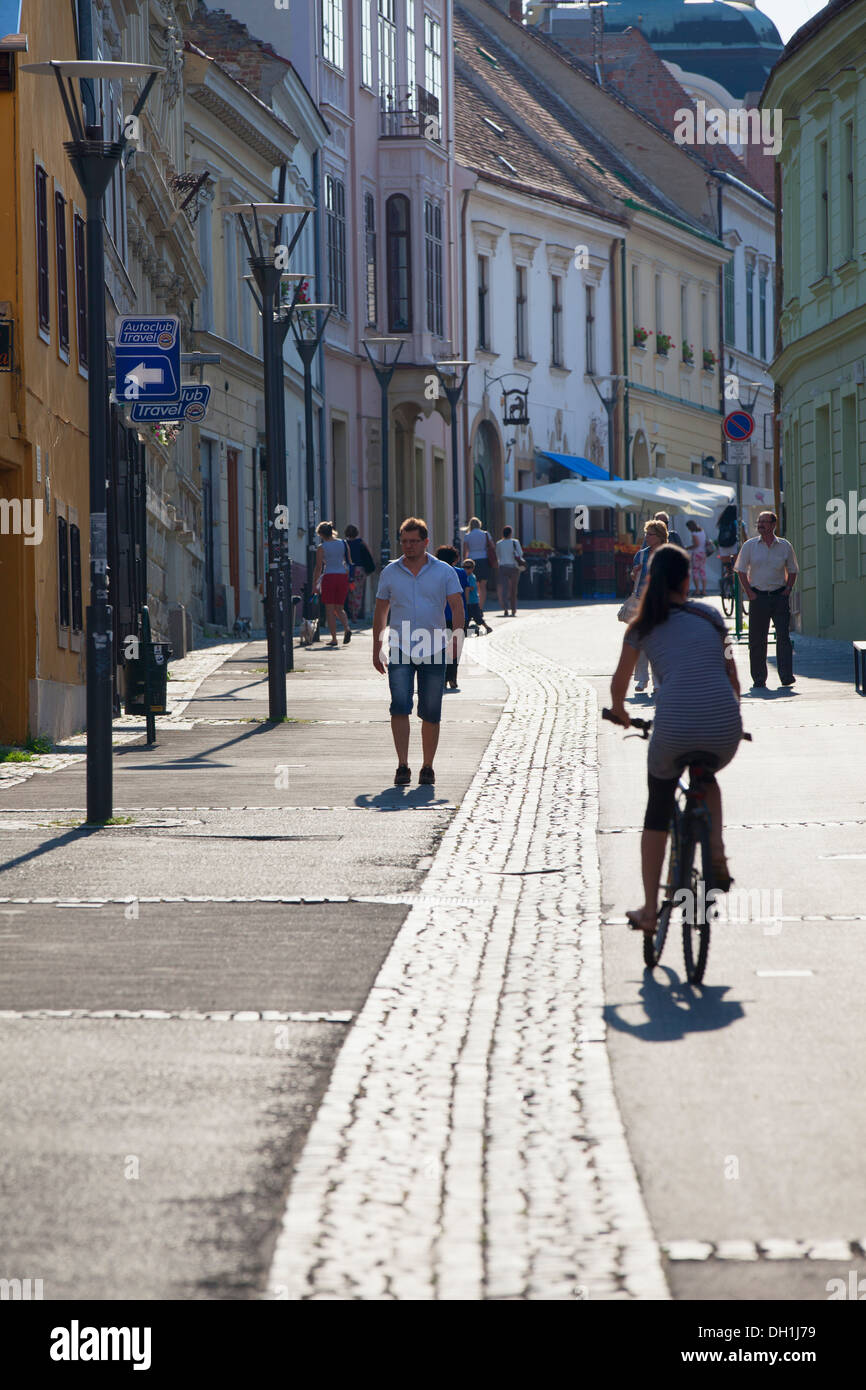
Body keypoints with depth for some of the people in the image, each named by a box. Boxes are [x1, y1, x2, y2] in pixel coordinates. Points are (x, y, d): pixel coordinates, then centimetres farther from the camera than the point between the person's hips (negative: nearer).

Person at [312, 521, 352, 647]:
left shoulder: (322, 547, -5)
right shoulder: (343, 544, 7)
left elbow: (318, 567, -5)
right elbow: (348, 563, 10)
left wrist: (314, 584, 2)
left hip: (329, 577, -4)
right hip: (343, 576, 4)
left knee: (330, 610, 3)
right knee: (339, 609, 14)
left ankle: (334, 639, 0)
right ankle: (347, 628, -13)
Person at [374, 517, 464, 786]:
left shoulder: (443, 572, 4)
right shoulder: (390, 572, 8)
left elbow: (457, 605, -3)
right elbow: (380, 612, 15)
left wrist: (456, 634, -20)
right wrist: (377, 649, 13)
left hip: (433, 652, 0)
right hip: (400, 650, 0)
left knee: (431, 713, 3)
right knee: (400, 707, -15)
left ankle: (427, 768, 14)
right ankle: (402, 766, -15)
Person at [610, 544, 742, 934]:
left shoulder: (642, 627, 12)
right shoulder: (709, 616, 14)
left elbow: (619, 683, 22)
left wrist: (619, 713, 43)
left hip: (673, 729, -1)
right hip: (725, 732, 1)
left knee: (658, 811, 20)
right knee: (707, 778, 36)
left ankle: (649, 910, 16)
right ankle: (717, 852, 14)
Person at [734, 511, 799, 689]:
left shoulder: (785, 546, 6)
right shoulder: (749, 546, 5)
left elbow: (792, 571, 15)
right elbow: (741, 571, 8)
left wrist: (787, 590, 2)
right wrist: (749, 592, -2)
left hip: (780, 595, 0)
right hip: (758, 596, 0)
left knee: (783, 635, -11)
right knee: (757, 639, 0)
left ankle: (786, 675, -11)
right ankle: (759, 679, 7)